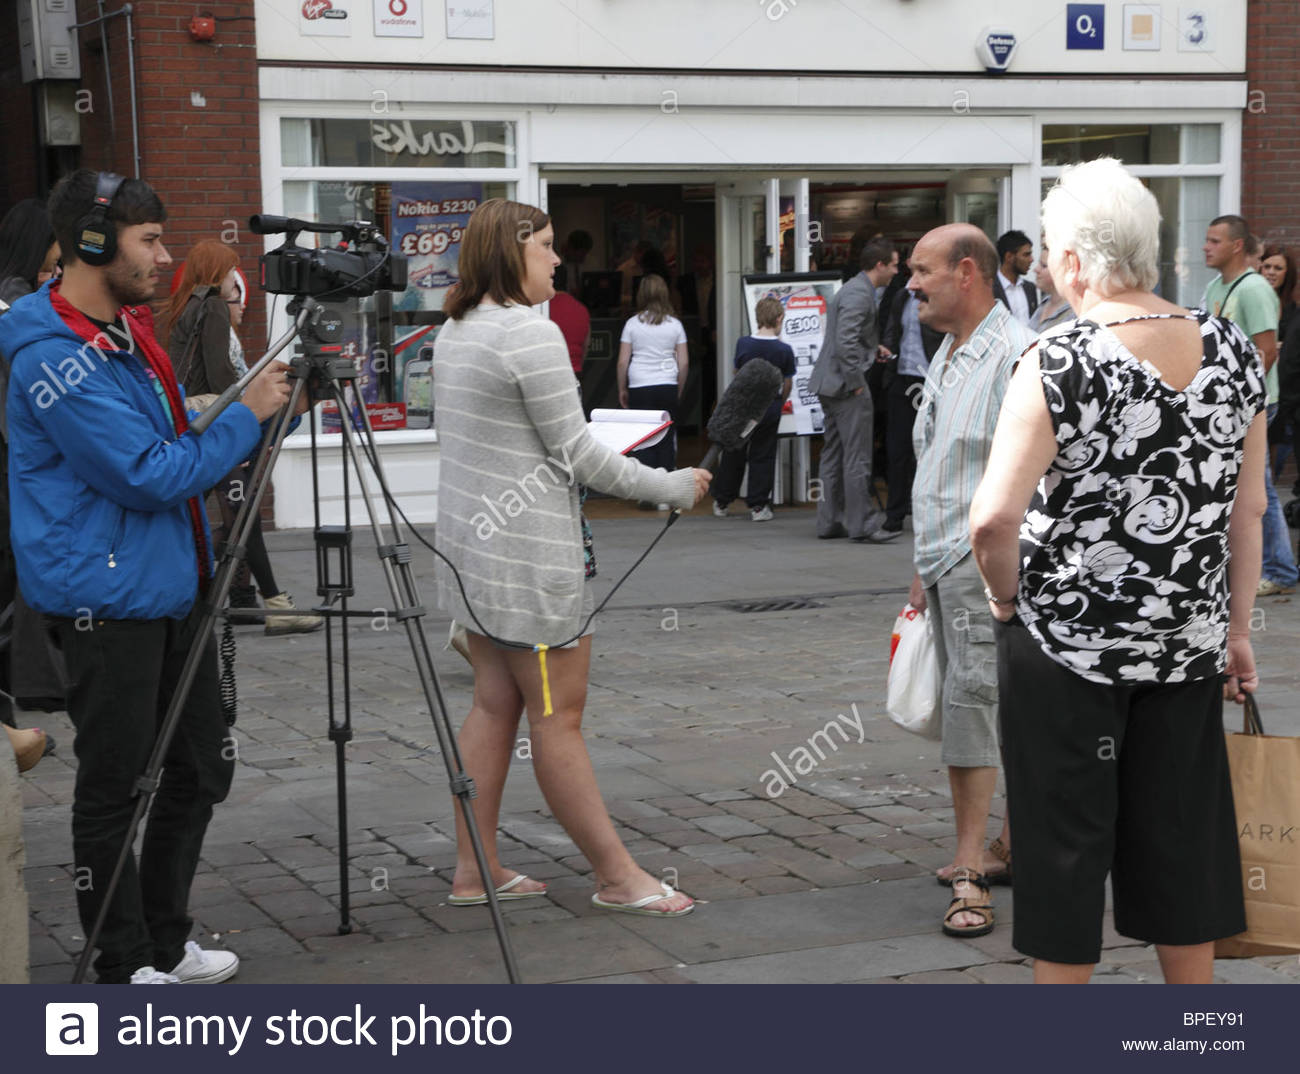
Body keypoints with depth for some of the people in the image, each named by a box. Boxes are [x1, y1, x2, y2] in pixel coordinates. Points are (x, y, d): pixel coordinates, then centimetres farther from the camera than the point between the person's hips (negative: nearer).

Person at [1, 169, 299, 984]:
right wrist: (248, 415, -13)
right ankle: (125, 969, 13)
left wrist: (263, 409, 8)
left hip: (173, 588, 10)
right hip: (107, 601, -10)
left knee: (202, 769, 15)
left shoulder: (129, 334, 12)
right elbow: (148, 476, -21)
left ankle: (166, 946, 28)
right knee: (114, 790, 1)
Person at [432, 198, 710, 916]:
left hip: (471, 536, 9)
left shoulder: (453, 331, 12)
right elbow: (577, 454, -15)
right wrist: (675, 487, -6)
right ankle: (617, 876, 6)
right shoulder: (532, 333, -16)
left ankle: (474, 870, 16)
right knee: (557, 715, -3)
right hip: (528, 549, -9)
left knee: (494, 703, 13)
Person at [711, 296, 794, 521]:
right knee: (762, 456, 8)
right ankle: (758, 506, 6)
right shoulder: (784, 350, -12)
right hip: (769, 410, -2)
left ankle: (721, 502, 22)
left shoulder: (743, 343, -9)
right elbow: (787, 384, -1)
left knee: (733, 455, 13)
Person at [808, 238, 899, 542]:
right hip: (846, 384, -11)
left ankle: (829, 522, 16)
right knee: (857, 457, -7)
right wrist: (856, 382, -19)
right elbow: (845, 341, -24)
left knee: (833, 455, 12)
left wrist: (873, 349, 16)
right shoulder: (859, 294, -15)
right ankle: (862, 524, -5)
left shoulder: (852, 289, 18)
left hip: (830, 385, 11)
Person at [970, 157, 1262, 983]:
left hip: (1066, 637, -5)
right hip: (1189, 638, 5)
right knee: (1178, 825, 17)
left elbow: (993, 520, -24)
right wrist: (1237, 628, 12)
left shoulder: (1059, 365, -18)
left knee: (1064, 832, 9)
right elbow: (1248, 510, 4)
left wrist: (1008, 598, -6)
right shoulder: (1234, 351, -2)